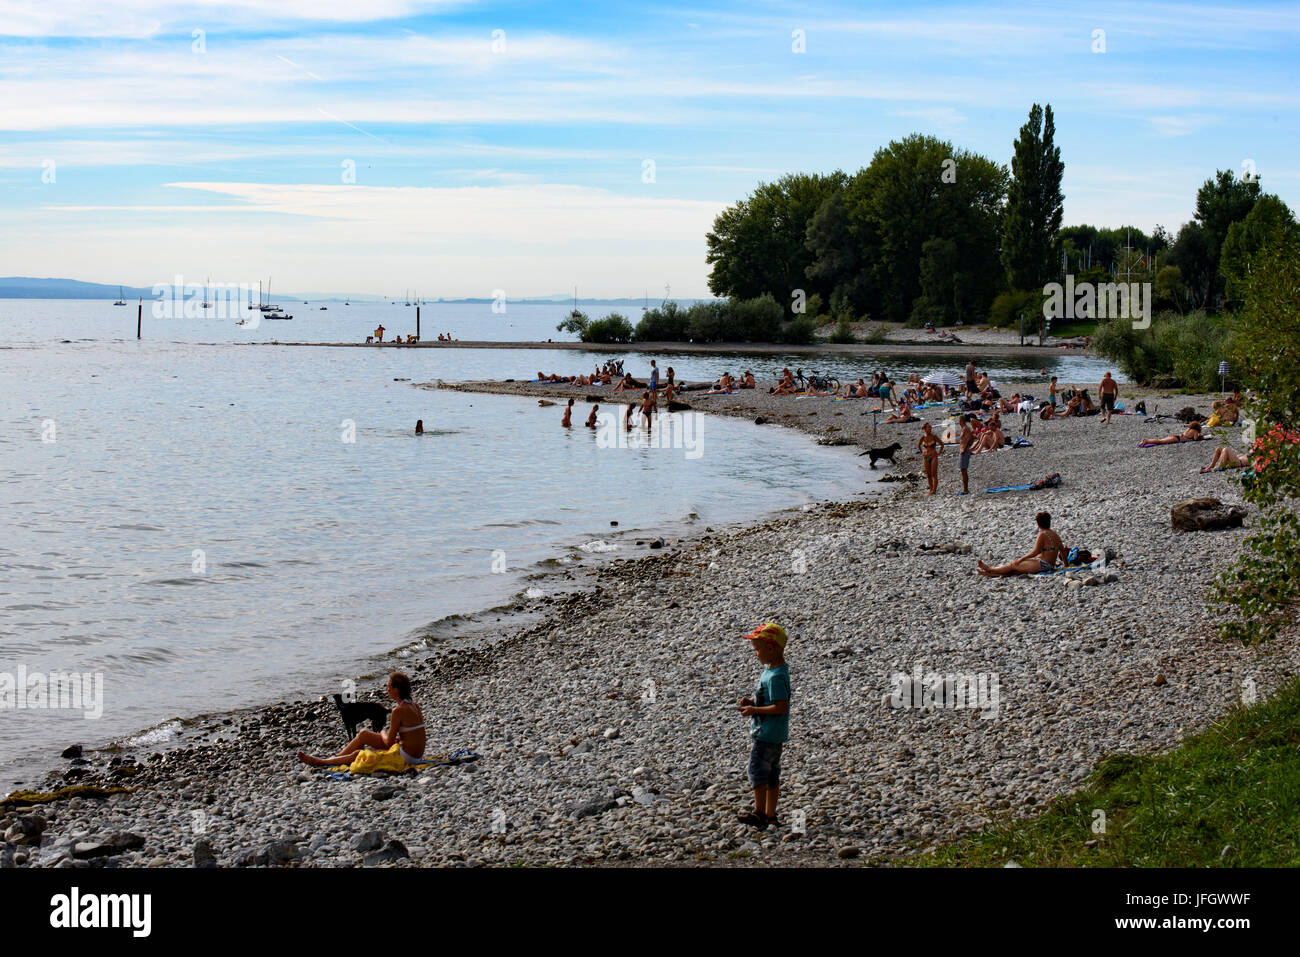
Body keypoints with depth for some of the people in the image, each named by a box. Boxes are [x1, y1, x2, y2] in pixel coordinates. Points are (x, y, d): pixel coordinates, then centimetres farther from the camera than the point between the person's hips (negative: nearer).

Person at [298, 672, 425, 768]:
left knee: (357, 754, 5)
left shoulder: (398, 711, -22)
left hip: (405, 756, -8)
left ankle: (320, 762, 24)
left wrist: (383, 734, 7)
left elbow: (389, 742, -15)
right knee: (363, 735, 14)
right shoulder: (414, 706, 6)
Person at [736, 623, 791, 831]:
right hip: (775, 735, 11)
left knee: (757, 769, -7)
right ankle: (770, 815, 21)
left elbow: (781, 707, -27)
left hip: (766, 734, -11)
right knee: (772, 773, 14)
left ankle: (759, 813, -5)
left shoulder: (776, 677, -23)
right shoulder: (771, 669, 9)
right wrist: (751, 700, 6)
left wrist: (754, 710, -21)